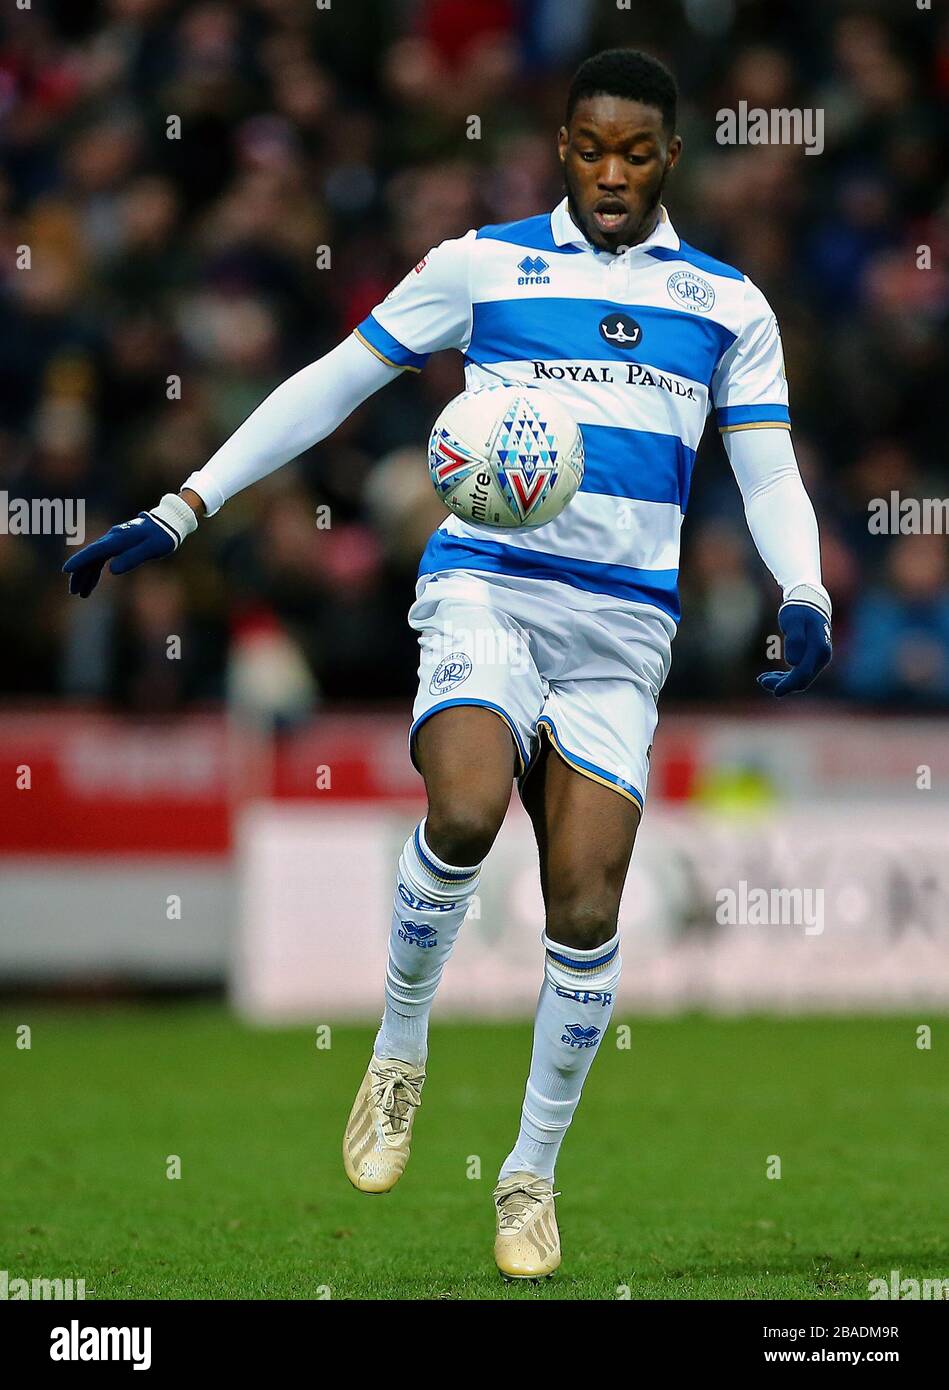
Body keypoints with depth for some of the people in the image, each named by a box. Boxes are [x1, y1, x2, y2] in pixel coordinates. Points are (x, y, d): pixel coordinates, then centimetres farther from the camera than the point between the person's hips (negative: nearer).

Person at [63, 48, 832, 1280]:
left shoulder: (729, 307, 11)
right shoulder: (484, 265, 6)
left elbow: (770, 477, 12)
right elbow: (330, 387, 9)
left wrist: (805, 598, -9)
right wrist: (181, 513, 4)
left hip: (625, 625, 2)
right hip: (485, 587, -2)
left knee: (587, 909, -7)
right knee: (466, 811, -30)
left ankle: (533, 1174, 12)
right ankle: (399, 1055, -5)